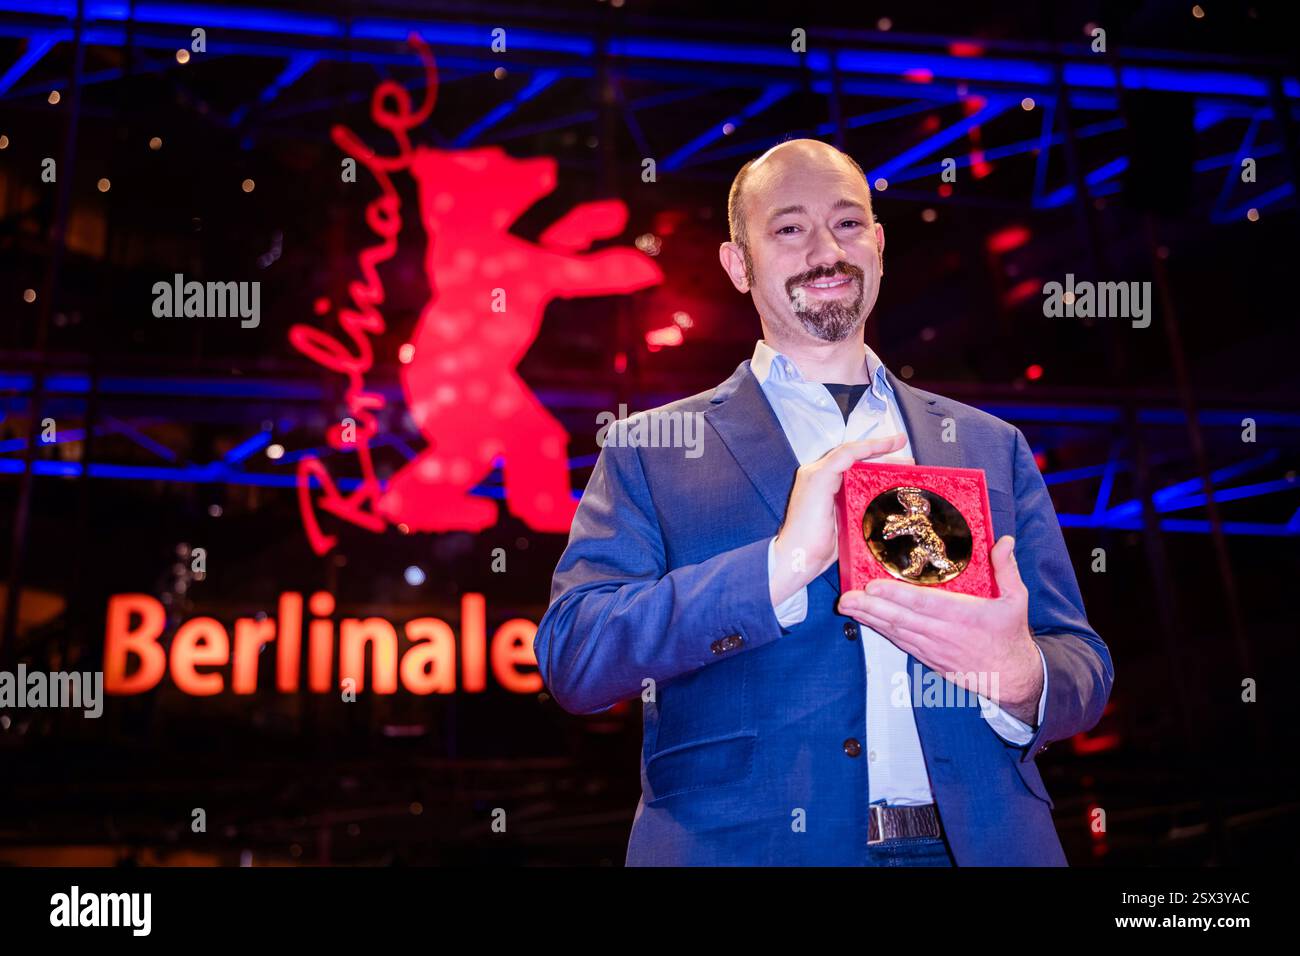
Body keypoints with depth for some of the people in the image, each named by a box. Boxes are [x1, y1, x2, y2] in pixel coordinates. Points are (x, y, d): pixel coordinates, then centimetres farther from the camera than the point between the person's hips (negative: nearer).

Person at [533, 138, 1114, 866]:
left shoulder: (992, 448, 9)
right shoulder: (651, 450, 1)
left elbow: (1085, 670, 7)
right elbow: (572, 659, -9)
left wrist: (1020, 678, -16)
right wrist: (784, 563, -21)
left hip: (980, 841, 3)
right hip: (745, 843, -2)